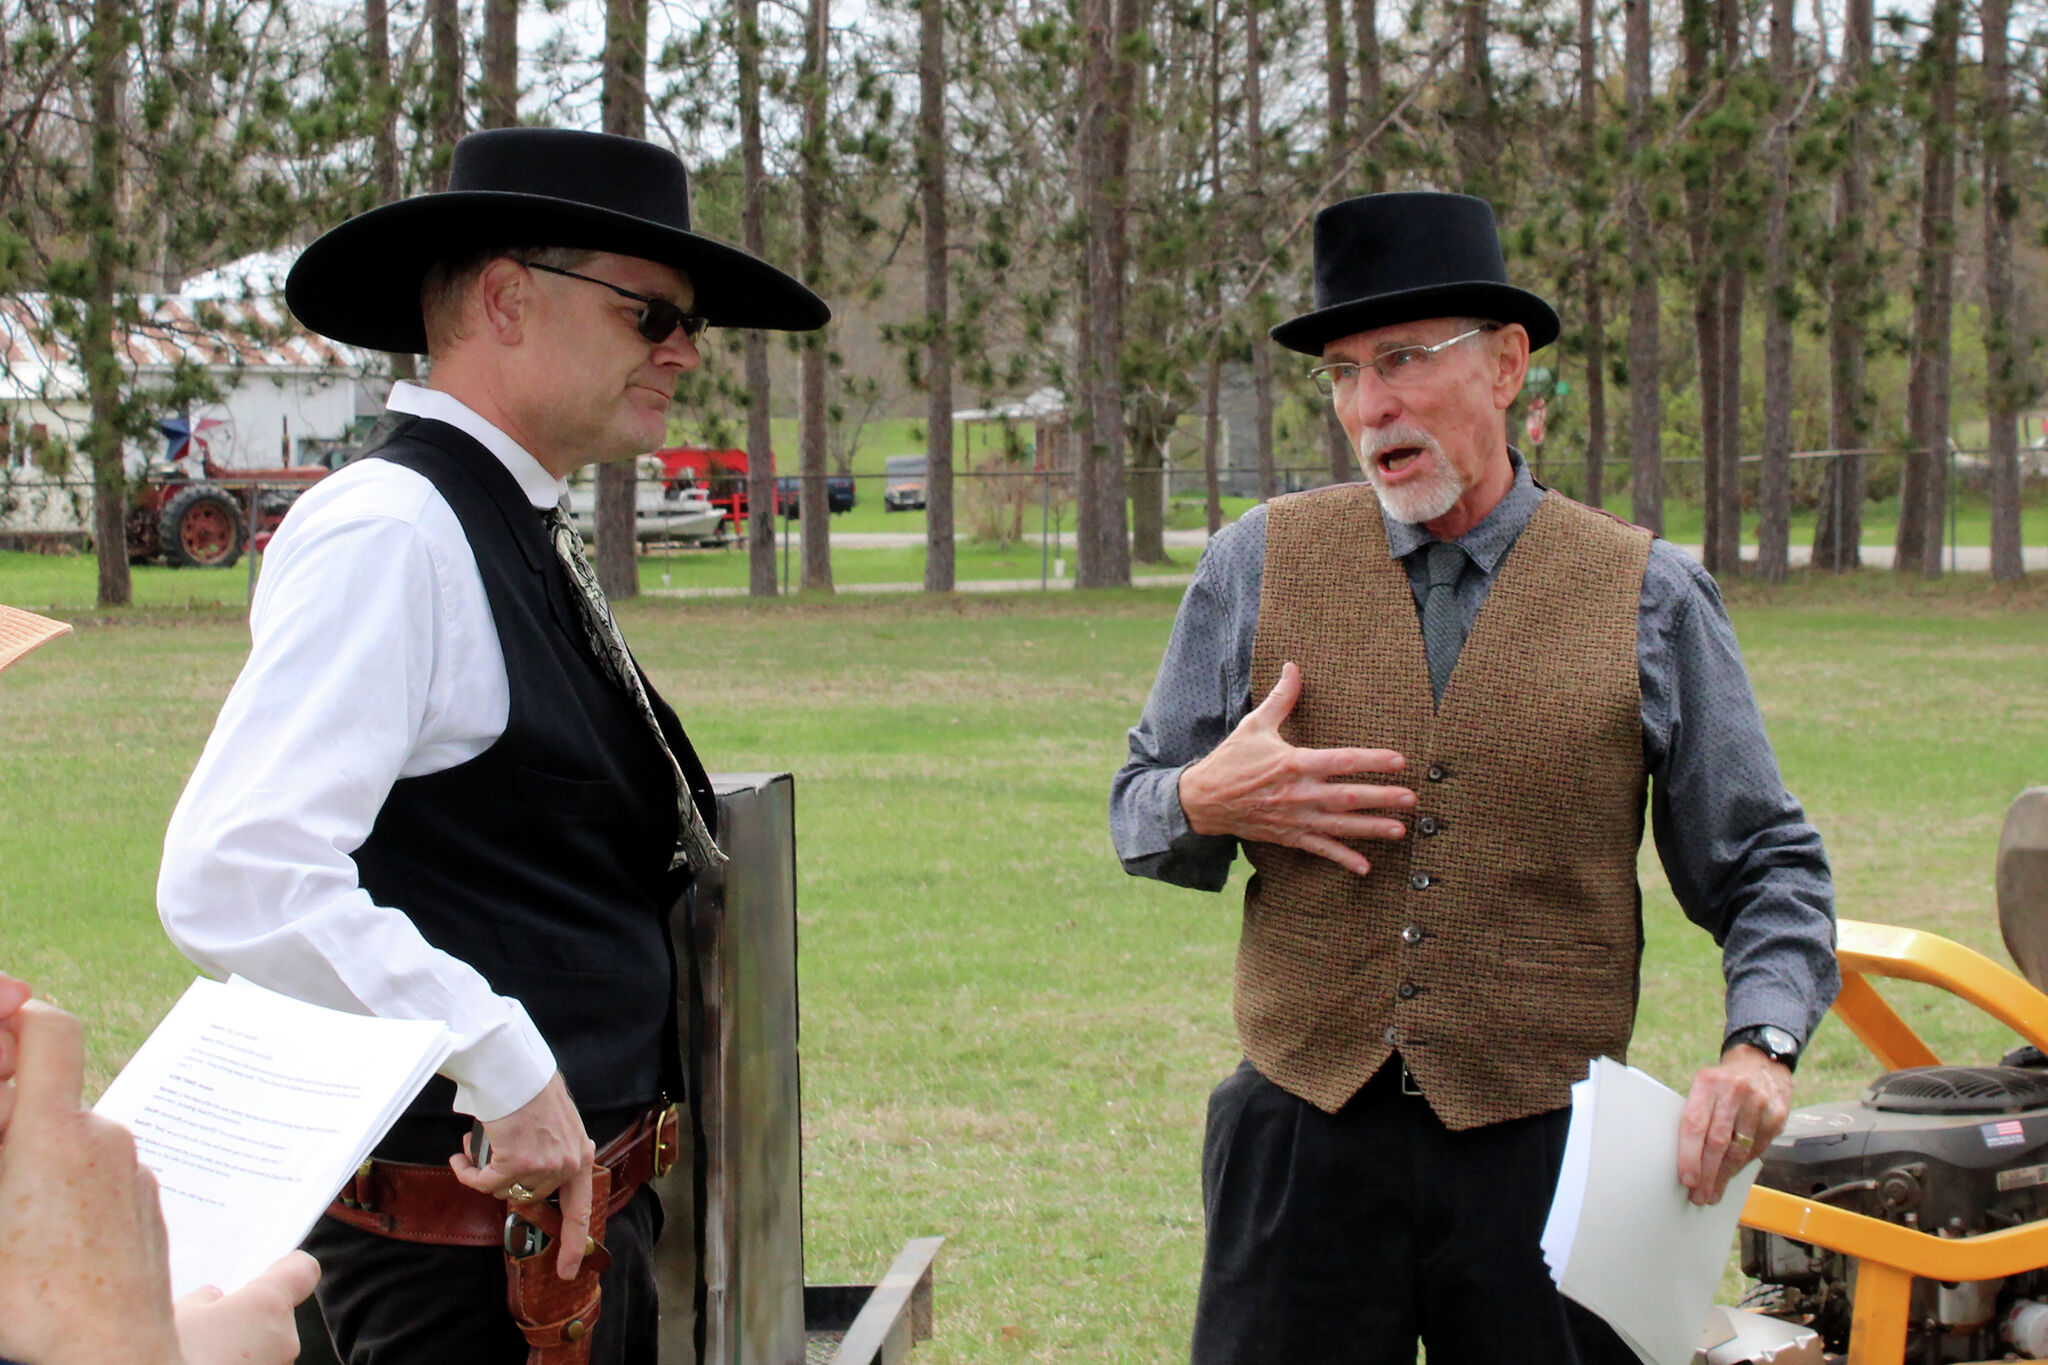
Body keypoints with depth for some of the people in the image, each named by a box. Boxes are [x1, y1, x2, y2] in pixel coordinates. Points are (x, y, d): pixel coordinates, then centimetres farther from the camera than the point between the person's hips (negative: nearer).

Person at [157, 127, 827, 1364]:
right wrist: (500, 1066, -25)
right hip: (473, 1253, -9)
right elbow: (234, 880, -26)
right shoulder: (391, 534, -15)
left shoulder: (525, 543, 13)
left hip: (586, 1219, 9)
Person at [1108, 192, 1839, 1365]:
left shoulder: (1649, 597, 3)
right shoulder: (1259, 567, 6)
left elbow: (1768, 869, 7)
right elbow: (1137, 816, 14)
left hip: (1543, 1148, -1)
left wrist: (1763, 1046, -10)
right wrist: (1205, 802, -9)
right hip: (1303, 1139, 1)